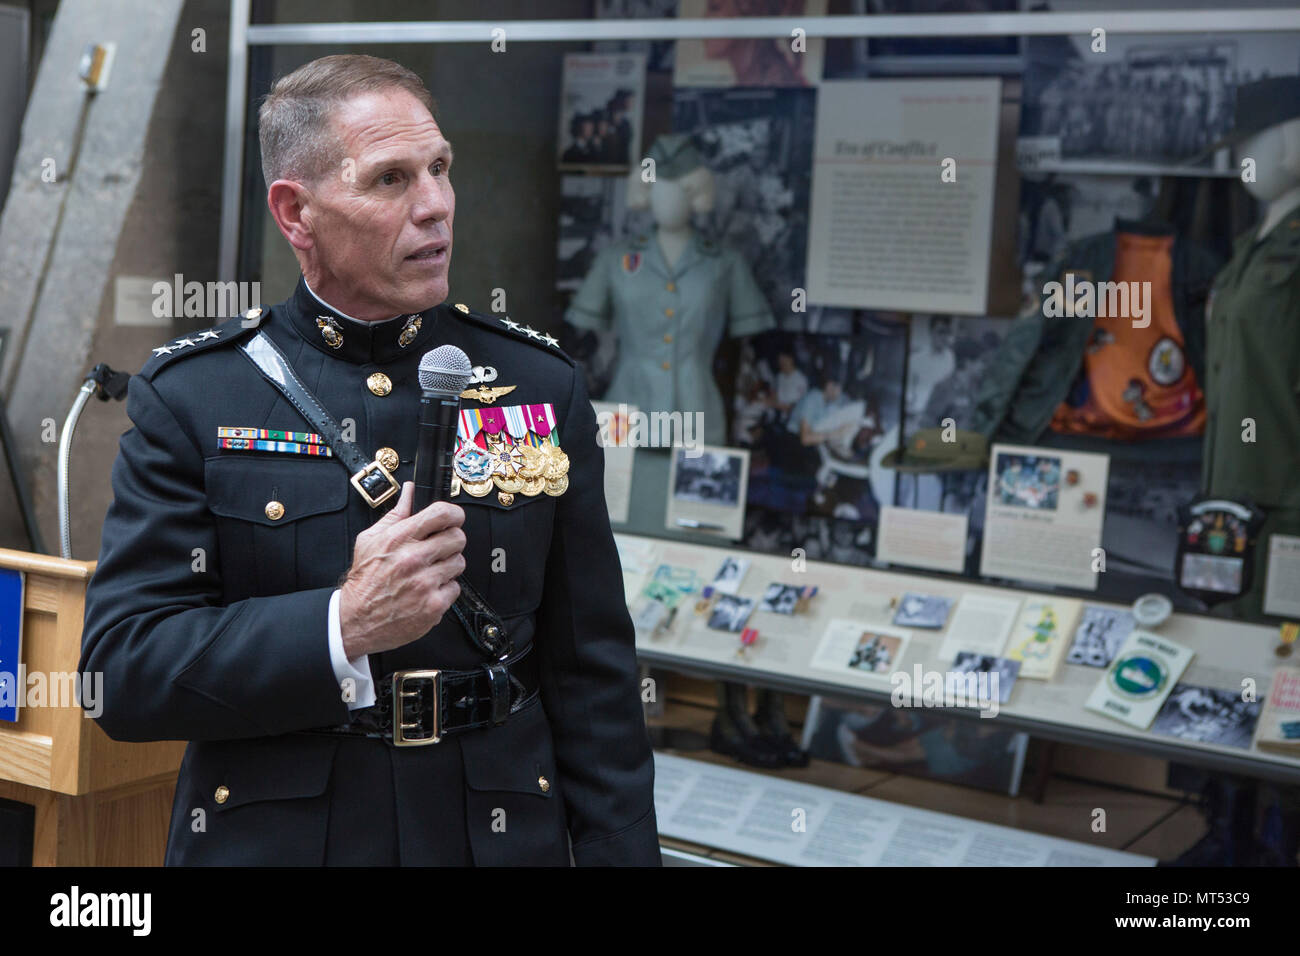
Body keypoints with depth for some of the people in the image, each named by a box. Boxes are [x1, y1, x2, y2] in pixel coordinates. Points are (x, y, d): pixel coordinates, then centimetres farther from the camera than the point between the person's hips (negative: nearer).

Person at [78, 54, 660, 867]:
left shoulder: (542, 384, 0)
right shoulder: (190, 397, -6)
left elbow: (592, 674, 1)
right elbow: (122, 672, -12)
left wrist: (621, 852, -5)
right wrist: (342, 627, -24)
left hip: (503, 831, 2)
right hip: (269, 837, -1)